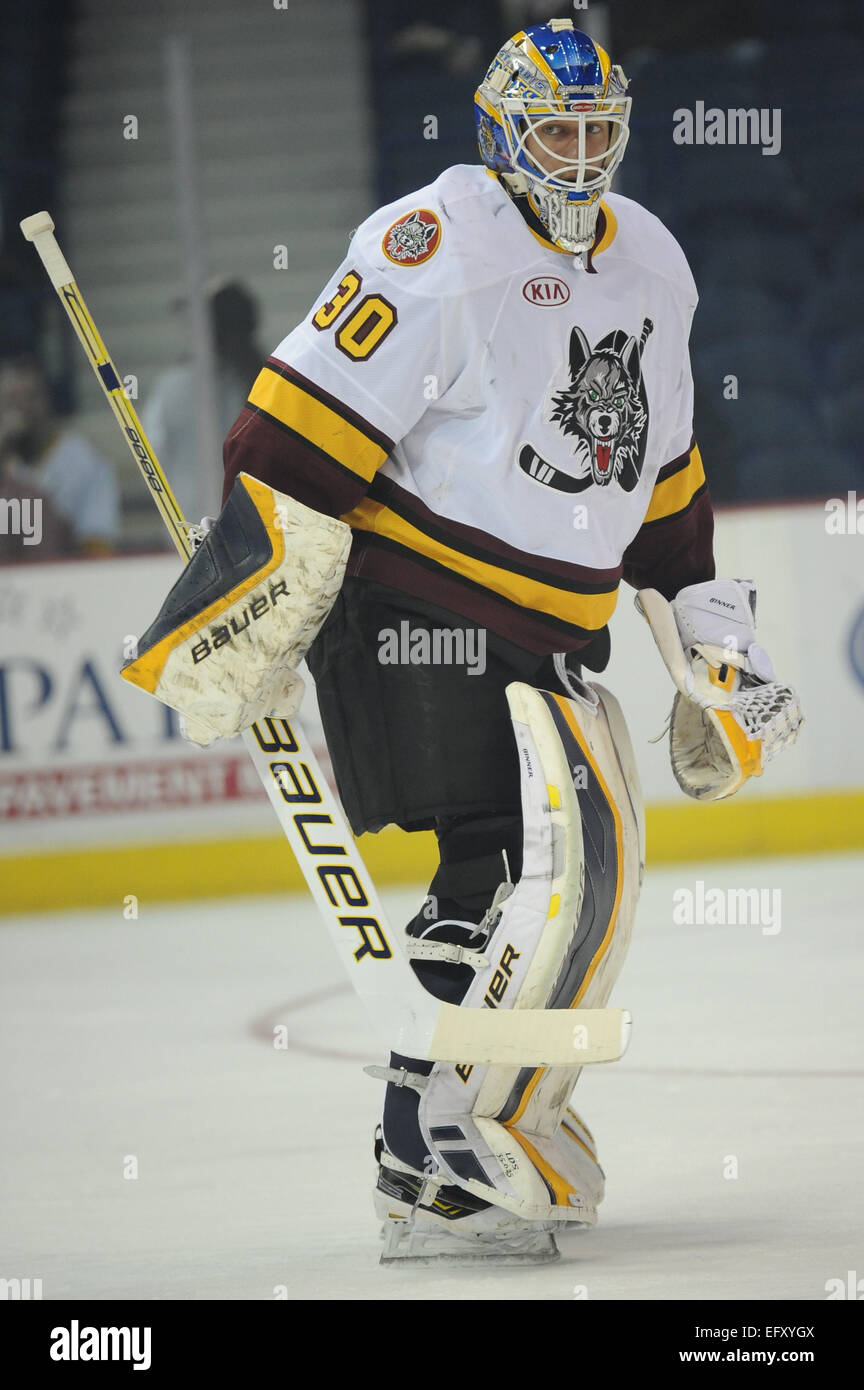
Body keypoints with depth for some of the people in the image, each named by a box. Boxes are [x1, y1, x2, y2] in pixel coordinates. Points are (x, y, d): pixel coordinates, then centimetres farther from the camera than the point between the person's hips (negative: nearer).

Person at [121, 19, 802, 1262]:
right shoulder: (444, 244, -15)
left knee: (593, 875, 10)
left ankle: (511, 1121, 24)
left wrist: (713, 648, 22)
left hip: (550, 633, 9)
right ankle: (433, 1172, -17)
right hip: (415, 610, -9)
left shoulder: (652, 269, 13)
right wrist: (241, 615, -22)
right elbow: (306, 427, -18)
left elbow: (664, 486, 23)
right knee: (525, 868, -19)